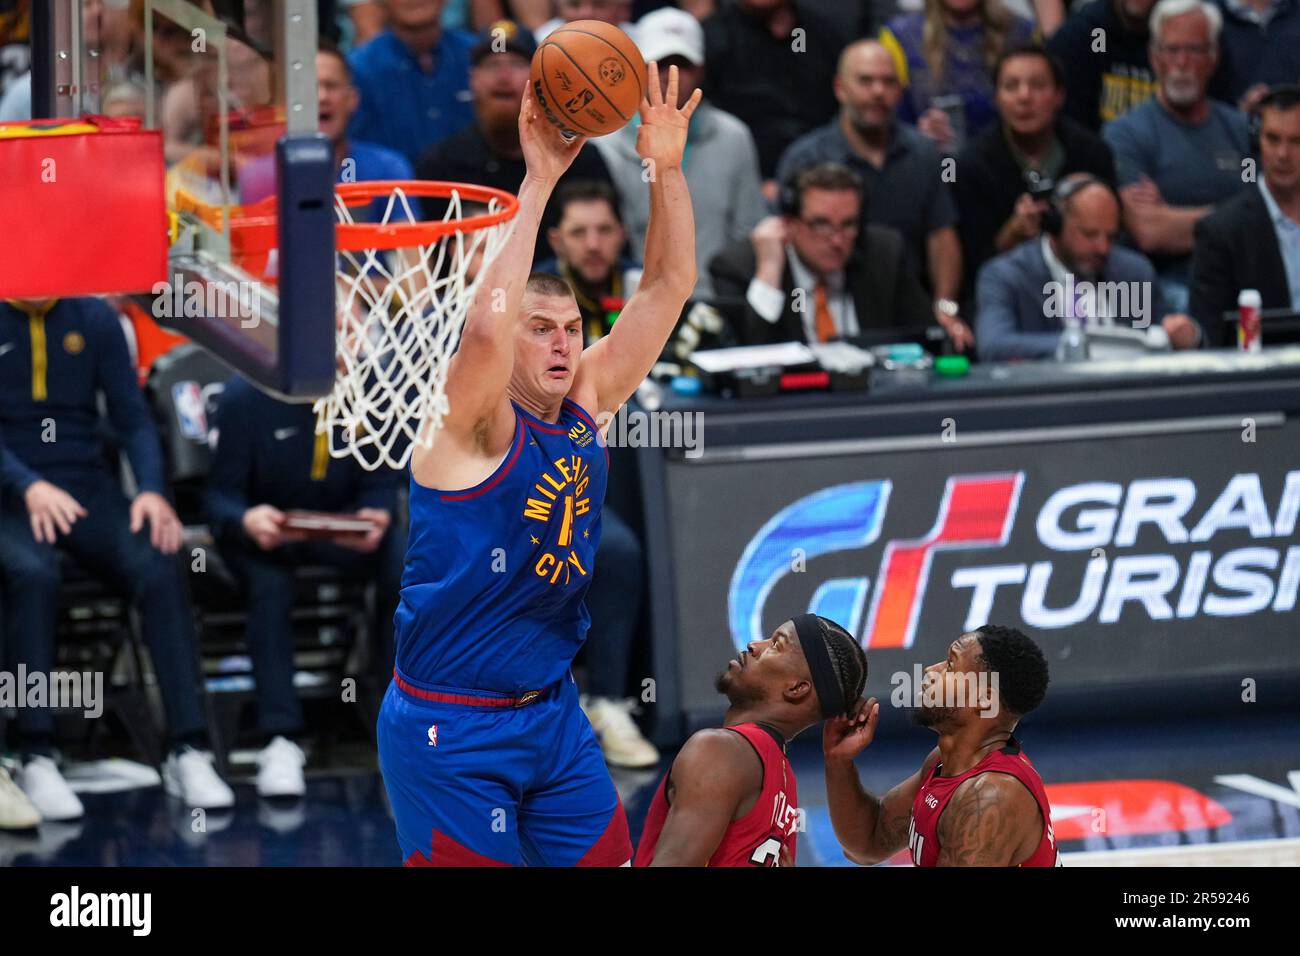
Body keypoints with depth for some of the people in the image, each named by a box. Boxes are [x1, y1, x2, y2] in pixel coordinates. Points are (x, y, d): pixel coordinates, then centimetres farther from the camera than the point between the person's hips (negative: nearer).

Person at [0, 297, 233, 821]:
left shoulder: (95, 320, 8)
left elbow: (133, 418, 6)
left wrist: (151, 491, -13)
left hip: (88, 490, 3)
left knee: (160, 569, -27)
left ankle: (187, 752, -28)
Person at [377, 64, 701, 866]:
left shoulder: (587, 407, 6)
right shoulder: (475, 425, -14)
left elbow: (668, 289, 5)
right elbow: (486, 326, -34)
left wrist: (667, 167, -8)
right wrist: (540, 181, -32)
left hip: (552, 710, 7)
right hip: (451, 729, -7)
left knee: (606, 858, 7)